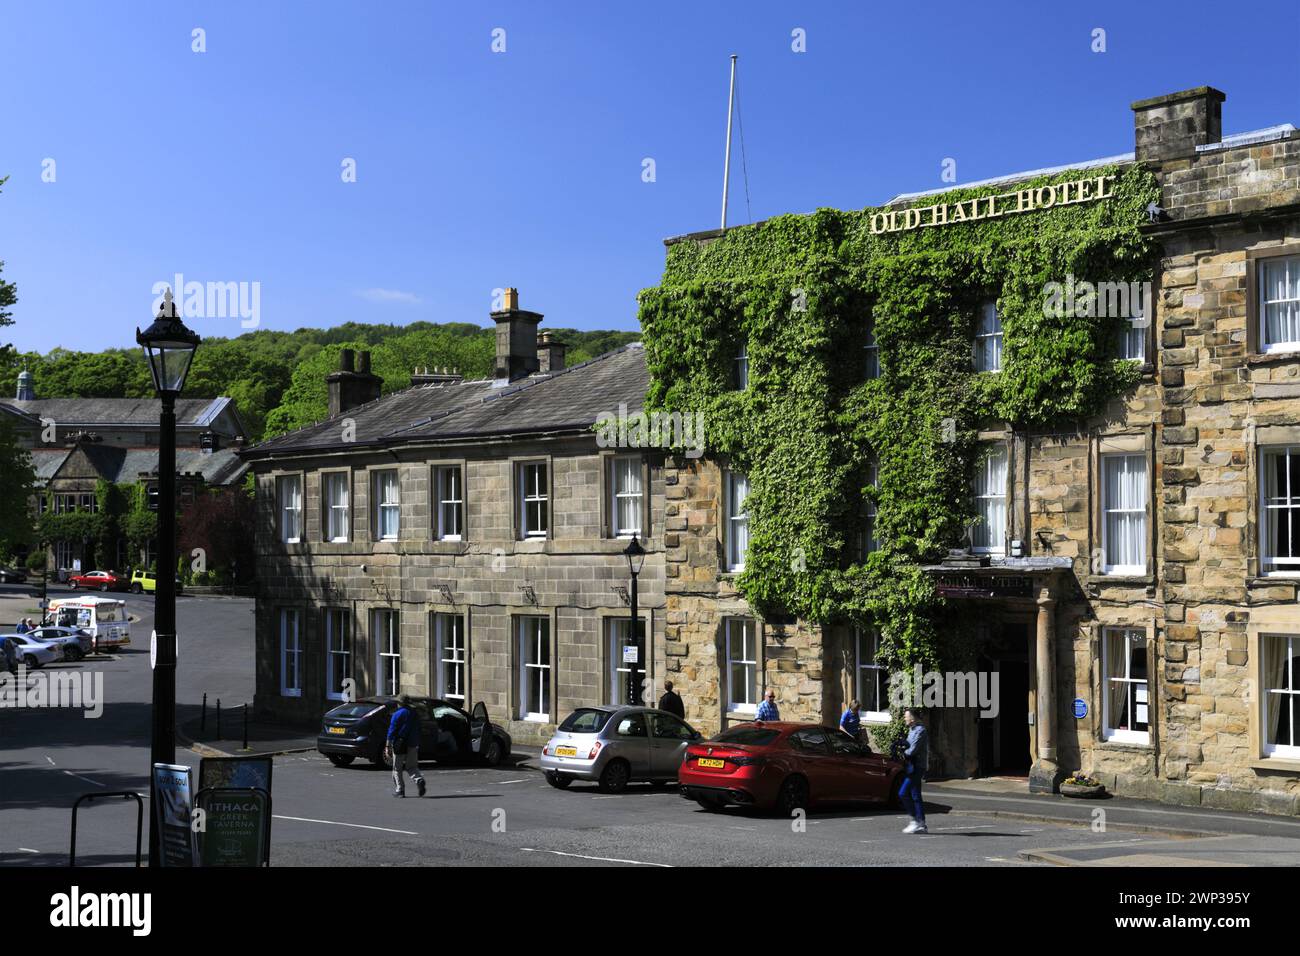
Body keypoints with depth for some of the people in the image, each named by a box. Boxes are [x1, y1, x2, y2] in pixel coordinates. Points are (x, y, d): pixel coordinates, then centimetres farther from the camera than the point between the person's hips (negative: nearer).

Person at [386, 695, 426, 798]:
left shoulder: (398, 714, -8)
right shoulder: (415, 714, 10)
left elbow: (392, 731, -11)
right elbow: (418, 731, 15)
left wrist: (388, 746, -10)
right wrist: (417, 745, 22)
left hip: (400, 745, -5)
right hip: (413, 745, 5)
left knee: (397, 768, 7)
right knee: (412, 767, 12)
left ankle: (400, 790, 5)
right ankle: (419, 780, -15)